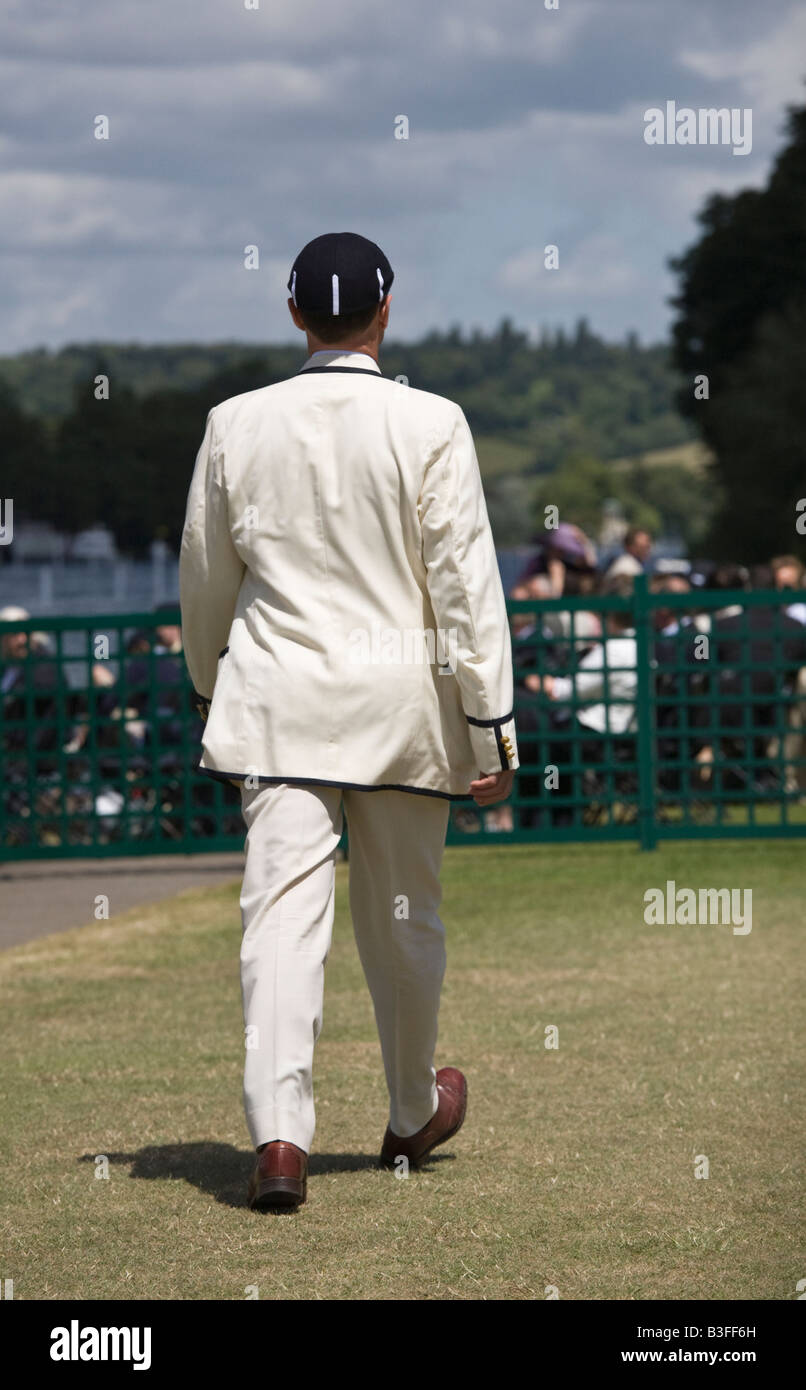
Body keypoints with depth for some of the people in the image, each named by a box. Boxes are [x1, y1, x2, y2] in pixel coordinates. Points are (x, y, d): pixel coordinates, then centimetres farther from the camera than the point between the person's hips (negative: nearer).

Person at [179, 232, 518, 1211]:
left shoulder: (237, 425, 1)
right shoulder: (429, 426, -7)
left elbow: (204, 579, 11)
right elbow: (465, 579, -8)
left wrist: (211, 688, 27)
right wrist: (491, 724, -4)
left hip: (278, 694, 1)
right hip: (402, 694, -1)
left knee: (284, 908, -6)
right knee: (402, 911, 15)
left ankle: (279, 1135, -20)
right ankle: (412, 1116, 33)